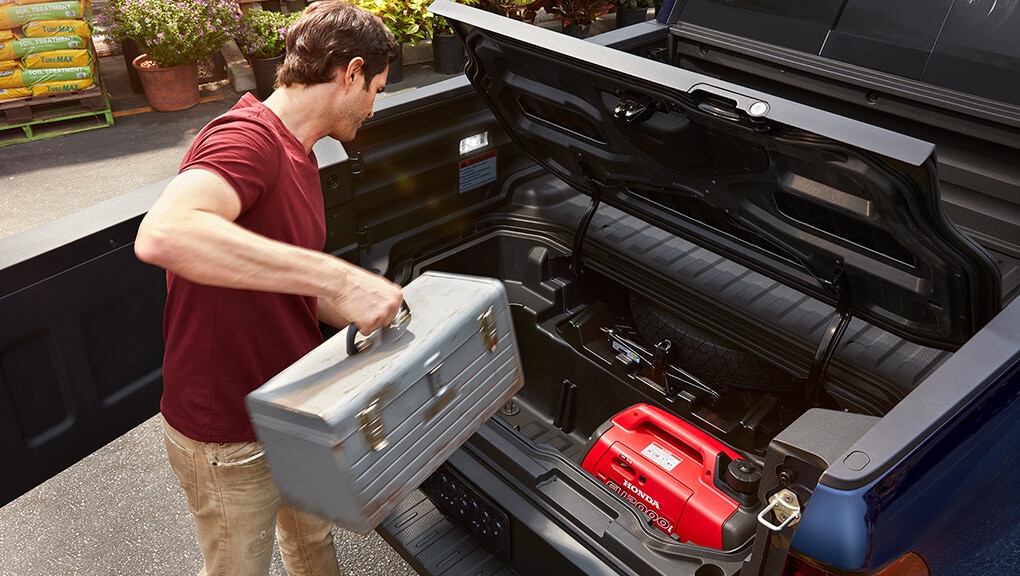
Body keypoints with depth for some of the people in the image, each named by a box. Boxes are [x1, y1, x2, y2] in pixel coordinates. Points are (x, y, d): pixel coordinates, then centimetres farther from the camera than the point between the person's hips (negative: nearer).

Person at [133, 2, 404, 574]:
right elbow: (163, 234, -46)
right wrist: (338, 277, -47)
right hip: (230, 438, -9)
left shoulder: (297, 157, 7)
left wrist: (388, 318, 10)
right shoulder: (247, 137, -26)